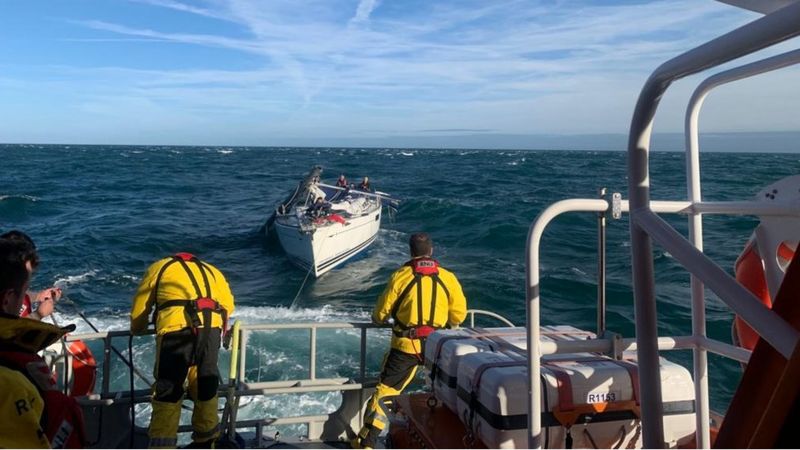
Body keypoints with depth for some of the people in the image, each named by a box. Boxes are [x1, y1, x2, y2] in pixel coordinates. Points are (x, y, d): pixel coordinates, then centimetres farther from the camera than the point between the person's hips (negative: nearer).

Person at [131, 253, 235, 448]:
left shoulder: (159, 267, 25)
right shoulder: (211, 270, 32)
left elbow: (140, 306, 26)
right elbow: (228, 304, 25)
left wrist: (137, 329, 46)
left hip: (176, 329, -3)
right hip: (211, 328, 3)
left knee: (167, 390, 6)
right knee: (205, 383, 19)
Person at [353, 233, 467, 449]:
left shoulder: (400, 275, -7)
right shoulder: (448, 277, -2)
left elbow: (381, 313, 0)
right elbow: (459, 315, 3)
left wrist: (378, 318, 24)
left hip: (406, 345, -2)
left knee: (384, 391, 7)